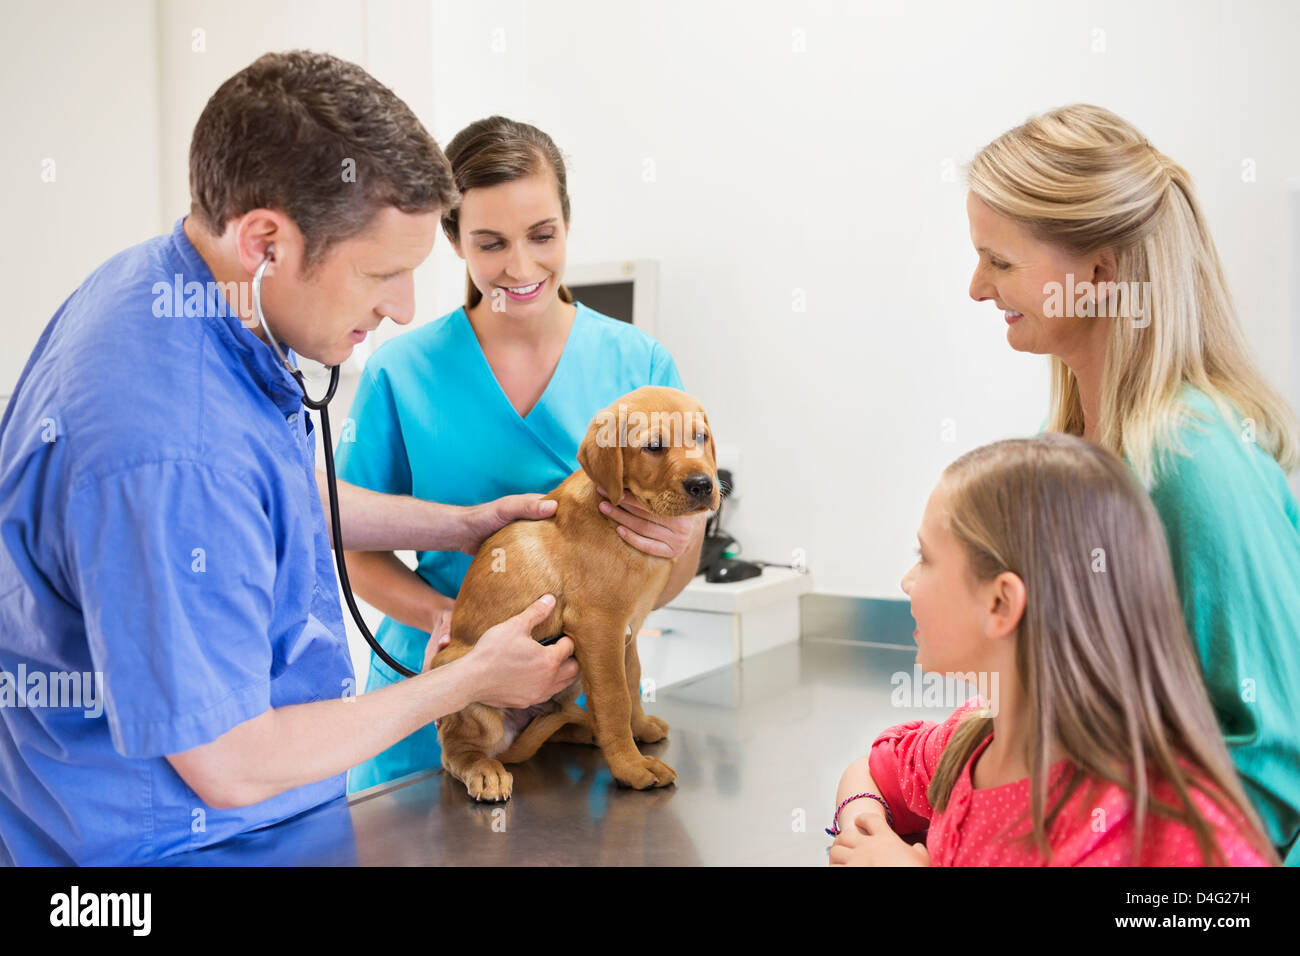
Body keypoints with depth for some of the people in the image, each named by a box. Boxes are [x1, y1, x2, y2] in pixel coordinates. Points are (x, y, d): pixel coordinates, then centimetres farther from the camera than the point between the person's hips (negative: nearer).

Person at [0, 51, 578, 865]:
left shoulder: (160, 279, -4)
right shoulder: (165, 456, -36)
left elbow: (290, 492, 15)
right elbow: (232, 766, -27)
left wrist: (464, 525, 8)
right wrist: (470, 681, -16)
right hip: (161, 839, -9)